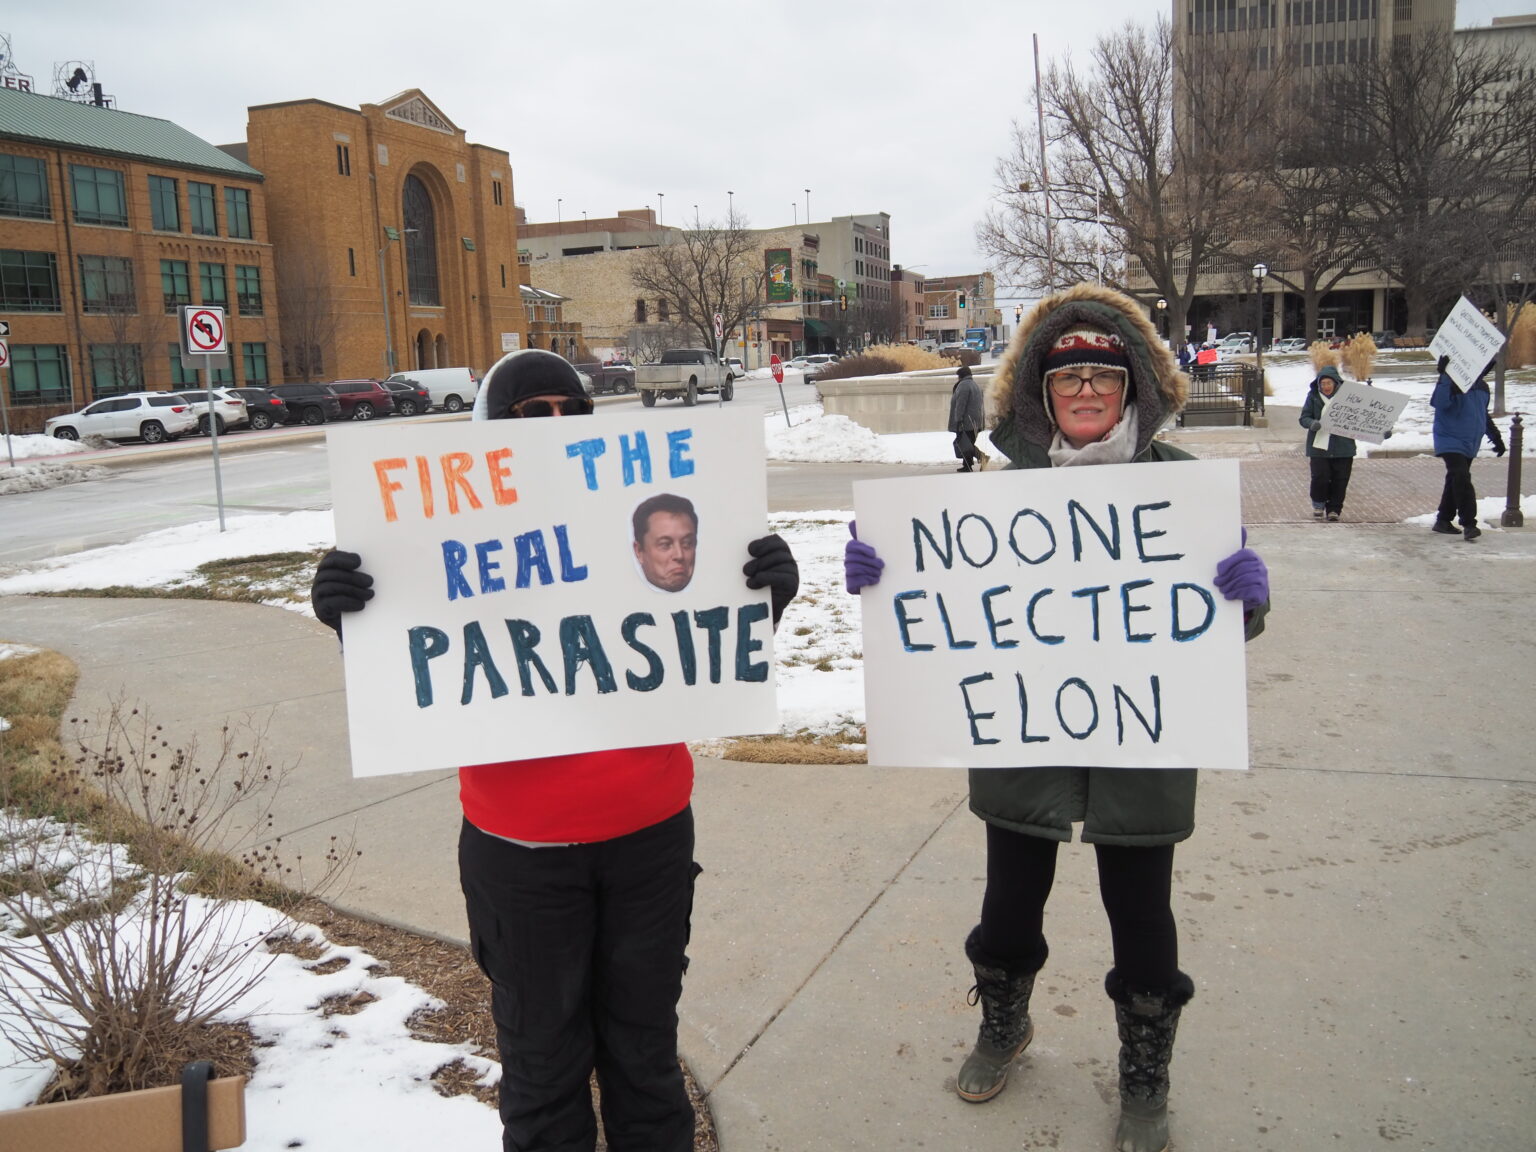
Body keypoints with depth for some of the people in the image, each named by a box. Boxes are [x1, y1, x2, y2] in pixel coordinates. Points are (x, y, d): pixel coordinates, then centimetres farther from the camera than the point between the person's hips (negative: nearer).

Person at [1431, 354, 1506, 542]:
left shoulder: (1482, 385, 11)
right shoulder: (1453, 382, -14)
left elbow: (1483, 414, 23)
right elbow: (1438, 402, -33)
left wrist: (1496, 437, 26)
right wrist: (1444, 375, -39)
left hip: (1471, 442, 8)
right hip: (1451, 440, -8)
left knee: (1455, 480, 12)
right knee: (1461, 478, -18)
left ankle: (1443, 520, 21)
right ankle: (1468, 524, -18)